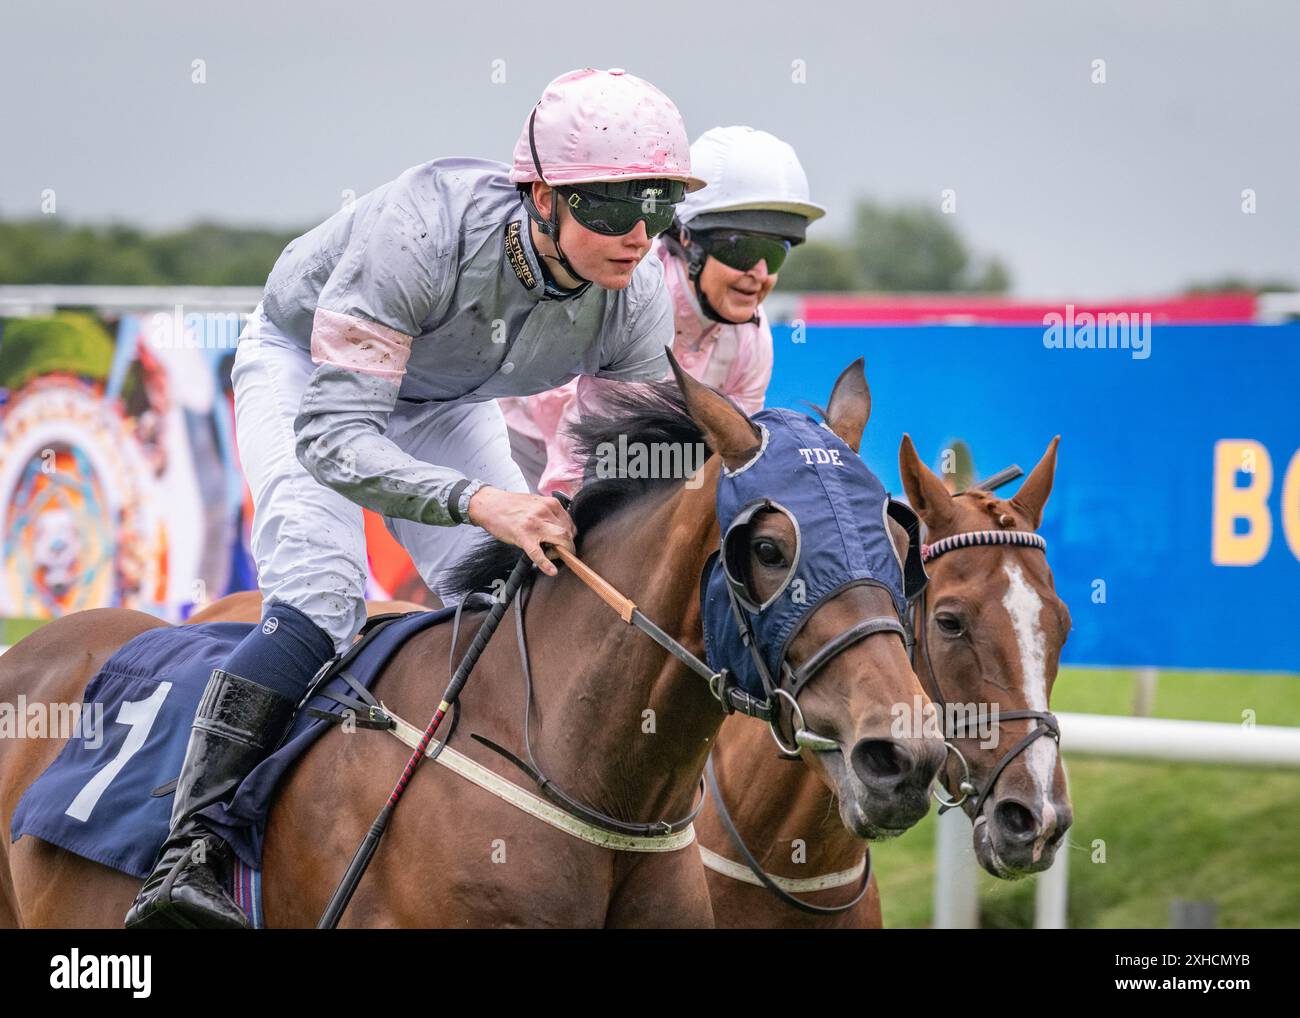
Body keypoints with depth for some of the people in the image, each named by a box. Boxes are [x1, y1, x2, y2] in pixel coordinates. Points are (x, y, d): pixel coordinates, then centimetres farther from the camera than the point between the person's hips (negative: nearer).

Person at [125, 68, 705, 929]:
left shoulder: (638, 297, -26)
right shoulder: (419, 235, -43)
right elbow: (330, 436, -45)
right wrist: (476, 500, -60)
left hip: (445, 403, 5)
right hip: (305, 369, -5)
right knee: (320, 596, -26)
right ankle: (192, 850, -30)